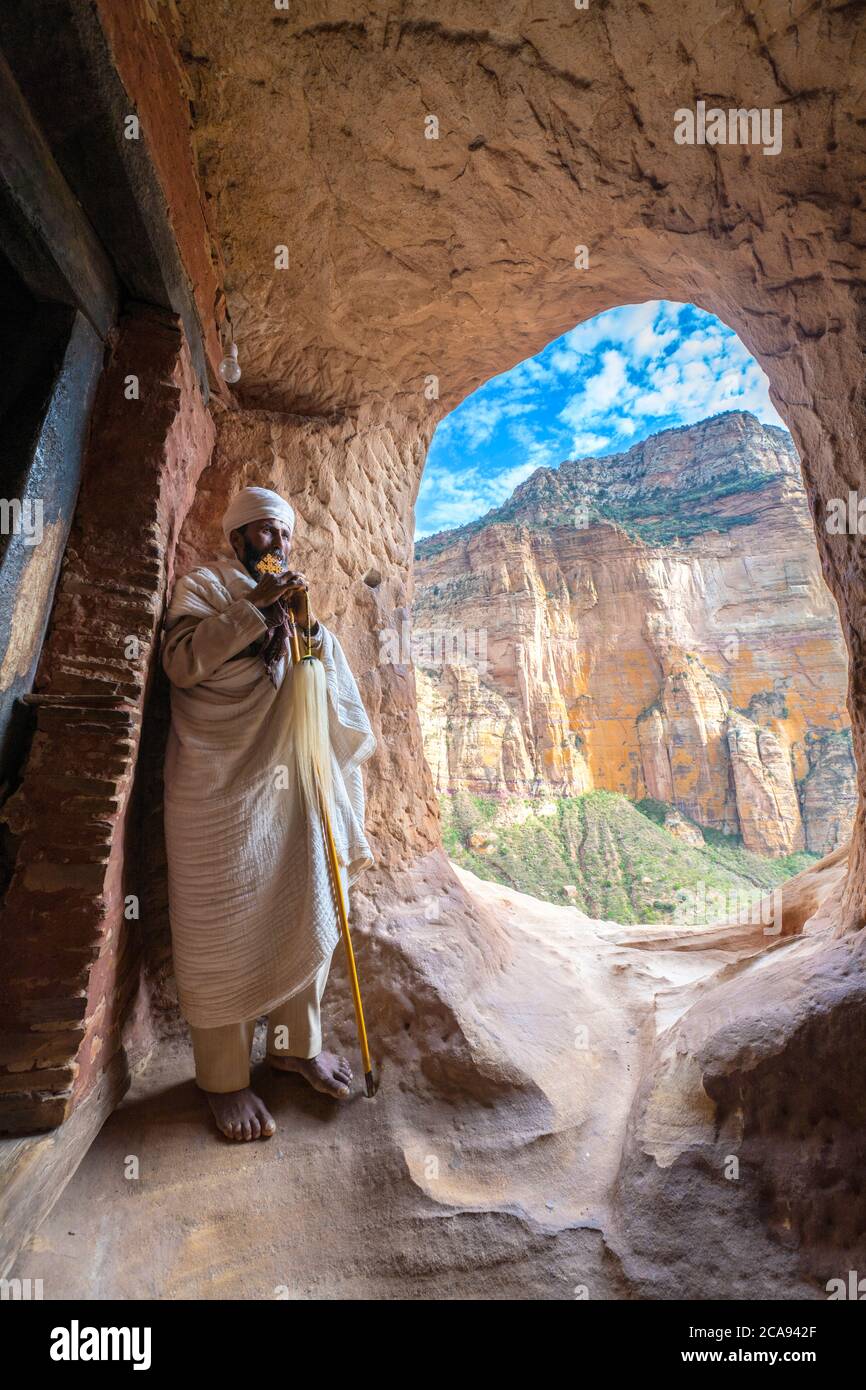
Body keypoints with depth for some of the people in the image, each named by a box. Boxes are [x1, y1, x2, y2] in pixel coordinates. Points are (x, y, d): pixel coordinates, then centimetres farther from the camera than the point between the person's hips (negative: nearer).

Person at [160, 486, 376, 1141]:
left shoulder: (293, 602, 23)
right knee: (226, 927, 3)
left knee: (304, 915, 11)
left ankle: (295, 1042, 31)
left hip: (292, 779, 6)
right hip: (222, 784, -6)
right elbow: (181, 661, -12)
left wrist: (308, 626, -2)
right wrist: (256, 607, -15)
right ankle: (223, 1077, 20)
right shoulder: (204, 585, 6)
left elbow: (333, 679, 15)